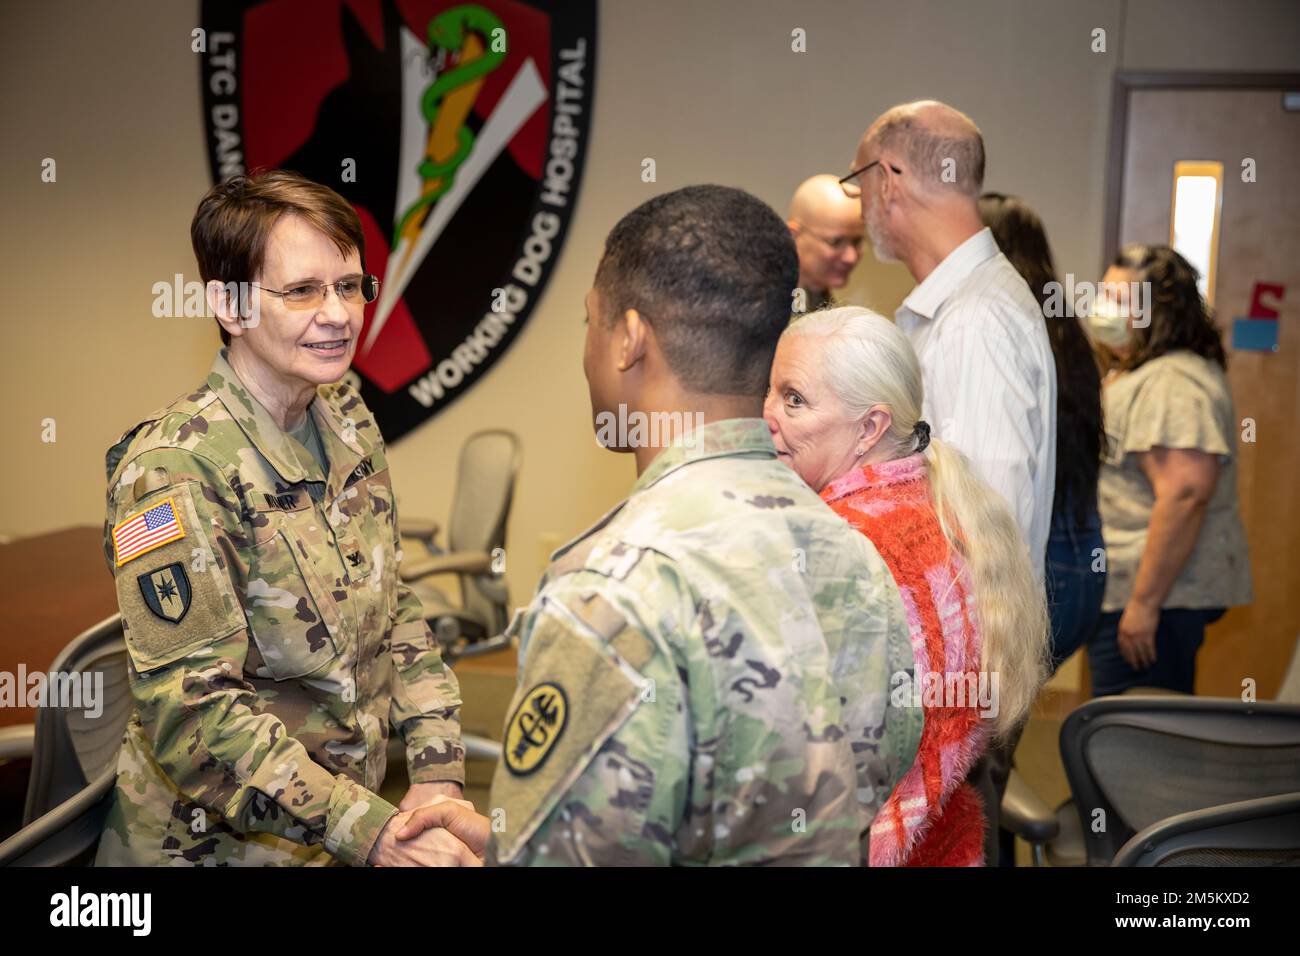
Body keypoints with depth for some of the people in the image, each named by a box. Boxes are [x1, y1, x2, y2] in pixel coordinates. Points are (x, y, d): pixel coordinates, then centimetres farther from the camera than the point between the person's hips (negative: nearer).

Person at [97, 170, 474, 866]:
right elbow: (193, 711, -25)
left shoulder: (350, 424, 0)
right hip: (214, 842, -6)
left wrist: (438, 773, -6)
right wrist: (373, 832, -28)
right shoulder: (172, 469, -21)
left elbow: (392, 612, 5)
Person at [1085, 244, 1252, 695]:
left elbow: (1185, 494, -27)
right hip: (1118, 590, 11)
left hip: (1153, 592, -11)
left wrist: (1144, 603, -26)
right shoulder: (1131, 374, 18)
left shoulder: (1172, 383, -17)